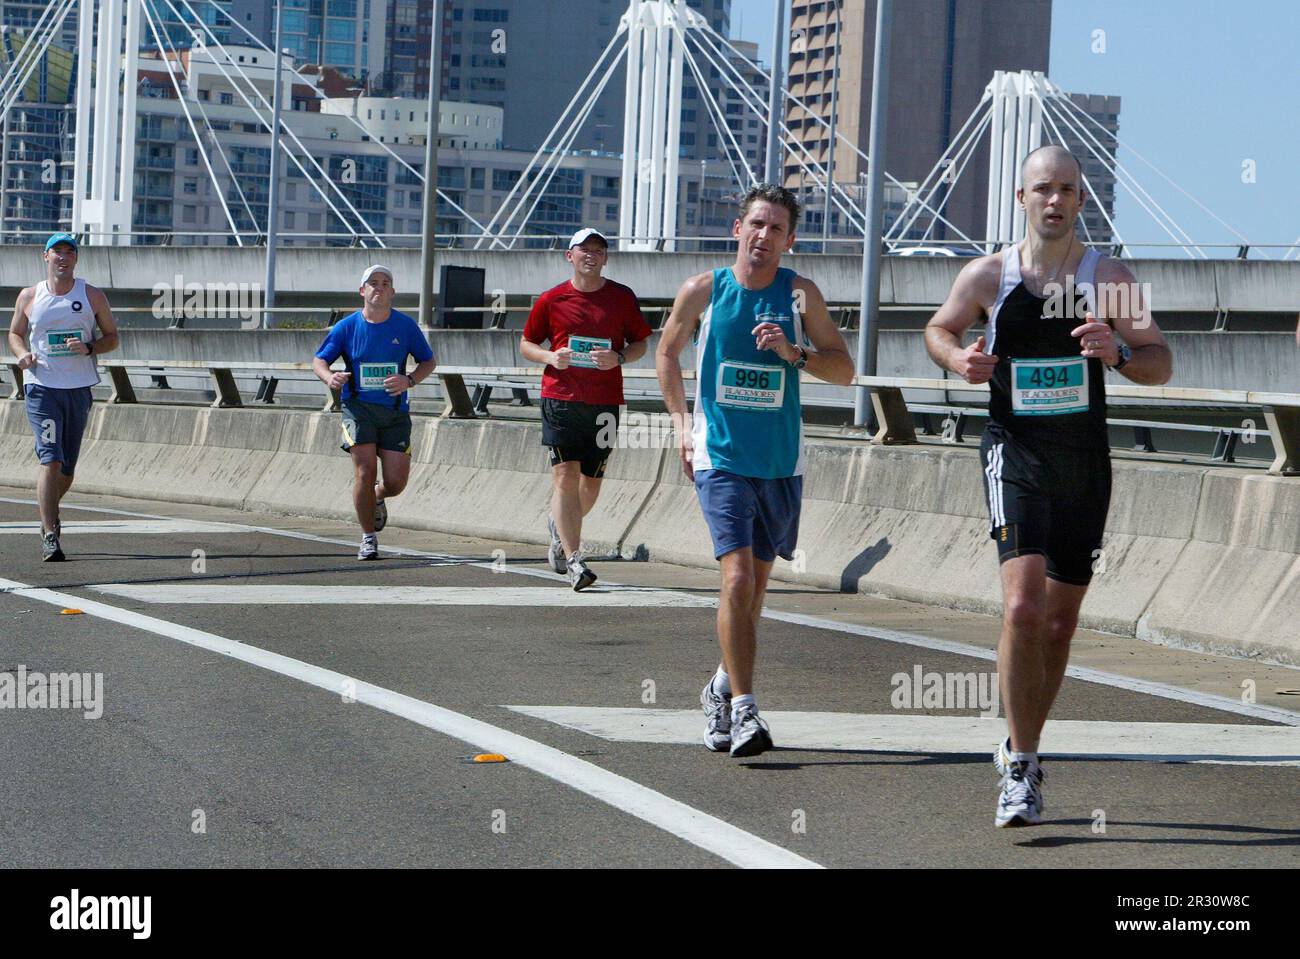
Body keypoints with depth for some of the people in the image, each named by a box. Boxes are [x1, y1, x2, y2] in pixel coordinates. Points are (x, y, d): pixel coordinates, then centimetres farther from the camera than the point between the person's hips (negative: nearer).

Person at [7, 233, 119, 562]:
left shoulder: (93, 296, 5)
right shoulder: (29, 297, 5)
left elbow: (112, 338, 10)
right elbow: (15, 333, 17)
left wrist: (89, 348, -11)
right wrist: (23, 354, -5)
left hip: (79, 389, 2)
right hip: (42, 387, -2)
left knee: (67, 468, 10)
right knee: (50, 459, -16)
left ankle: (49, 514, 38)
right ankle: (50, 537, -17)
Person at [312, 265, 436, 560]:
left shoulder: (406, 325, 2)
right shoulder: (346, 327, 0)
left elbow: (428, 361, 10)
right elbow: (318, 360, 8)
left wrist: (409, 380, -10)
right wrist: (330, 377, -16)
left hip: (395, 411, 1)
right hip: (359, 408, -1)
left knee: (396, 482, -3)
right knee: (365, 473, -12)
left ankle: (378, 498, 35)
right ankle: (368, 538, 4)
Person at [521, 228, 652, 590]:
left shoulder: (622, 298, 6)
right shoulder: (552, 299, 5)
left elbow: (640, 343, 13)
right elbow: (526, 343, 13)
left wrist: (618, 358, -8)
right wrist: (550, 356, -8)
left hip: (605, 401, 2)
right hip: (560, 398, -2)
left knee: (591, 480, 7)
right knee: (565, 475, -12)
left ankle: (560, 528, 37)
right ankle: (574, 560, -14)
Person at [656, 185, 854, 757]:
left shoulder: (800, 294, 1)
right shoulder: (703, 291, -1)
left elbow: (844, 370, 2)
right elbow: (667, 353, 15)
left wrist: (795, 353, -16)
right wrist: (682, 423, 7)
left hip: (781, 462, 2)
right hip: (720, 458, -2)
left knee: (756, 582, 14)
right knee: (737, 577, -17)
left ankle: (723, 688, 35)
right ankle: (742, 710, -17)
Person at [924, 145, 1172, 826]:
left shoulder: (1108, 277, -1)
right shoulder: (987, 276, -1)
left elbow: (1161, 364, -1)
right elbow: (938, 328, 17)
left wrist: (1119, 353, -23)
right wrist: (958, 358, -6)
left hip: (1085, 463, 2)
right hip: (1015, 455, -2)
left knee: (1061, 617, 11)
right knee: (1023, 605, -19)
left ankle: (1020, 750, 31)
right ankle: (1021, 767, -11)